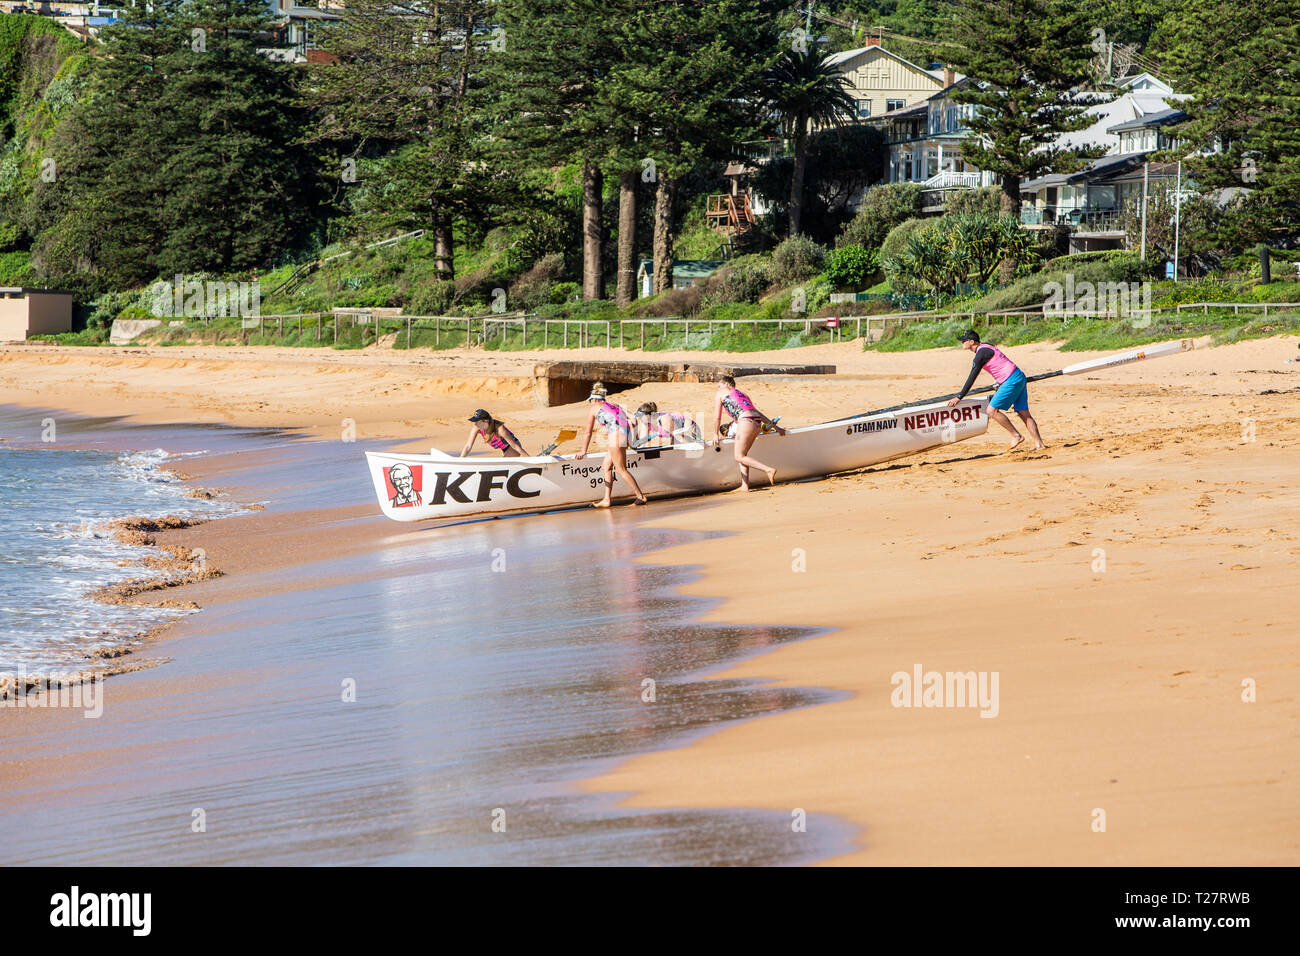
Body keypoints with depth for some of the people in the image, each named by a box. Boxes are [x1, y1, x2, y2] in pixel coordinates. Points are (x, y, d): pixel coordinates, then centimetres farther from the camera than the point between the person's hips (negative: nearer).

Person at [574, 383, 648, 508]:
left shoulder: (593, 408, 11)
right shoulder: (613, 406, 28)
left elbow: (588, 433, 14)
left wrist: (583, 451, 21)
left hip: (616, 435, -8)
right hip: (625, 434, 8)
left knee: (621, 470, -4)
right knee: (606, 467, 14)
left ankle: (640, 496, -7)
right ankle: (607, 500, 11)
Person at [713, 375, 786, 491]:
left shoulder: (720, 394, 16)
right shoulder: (741, 393, 33)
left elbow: (717, 417, 14)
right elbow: (757, 413, 33)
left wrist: (716, 435, 25)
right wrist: (775, 427, 32)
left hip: (746, 421, -8)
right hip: (757, 423, 8)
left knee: (740, 457, -4)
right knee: (742, 455, 15)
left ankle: (769, 469, -16)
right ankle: (744, 485, 6)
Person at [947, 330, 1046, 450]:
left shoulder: (981, 353, -12)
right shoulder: (986, 347, 17)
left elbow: (971, 379, -13)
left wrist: (959, 398, -10)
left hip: (1012, 380, -10)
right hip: (1020, 378, 10)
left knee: (992, 411, -8)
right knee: (1024, 413, 7)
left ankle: (1017, 436, -4)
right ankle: (1039, 444, 3)